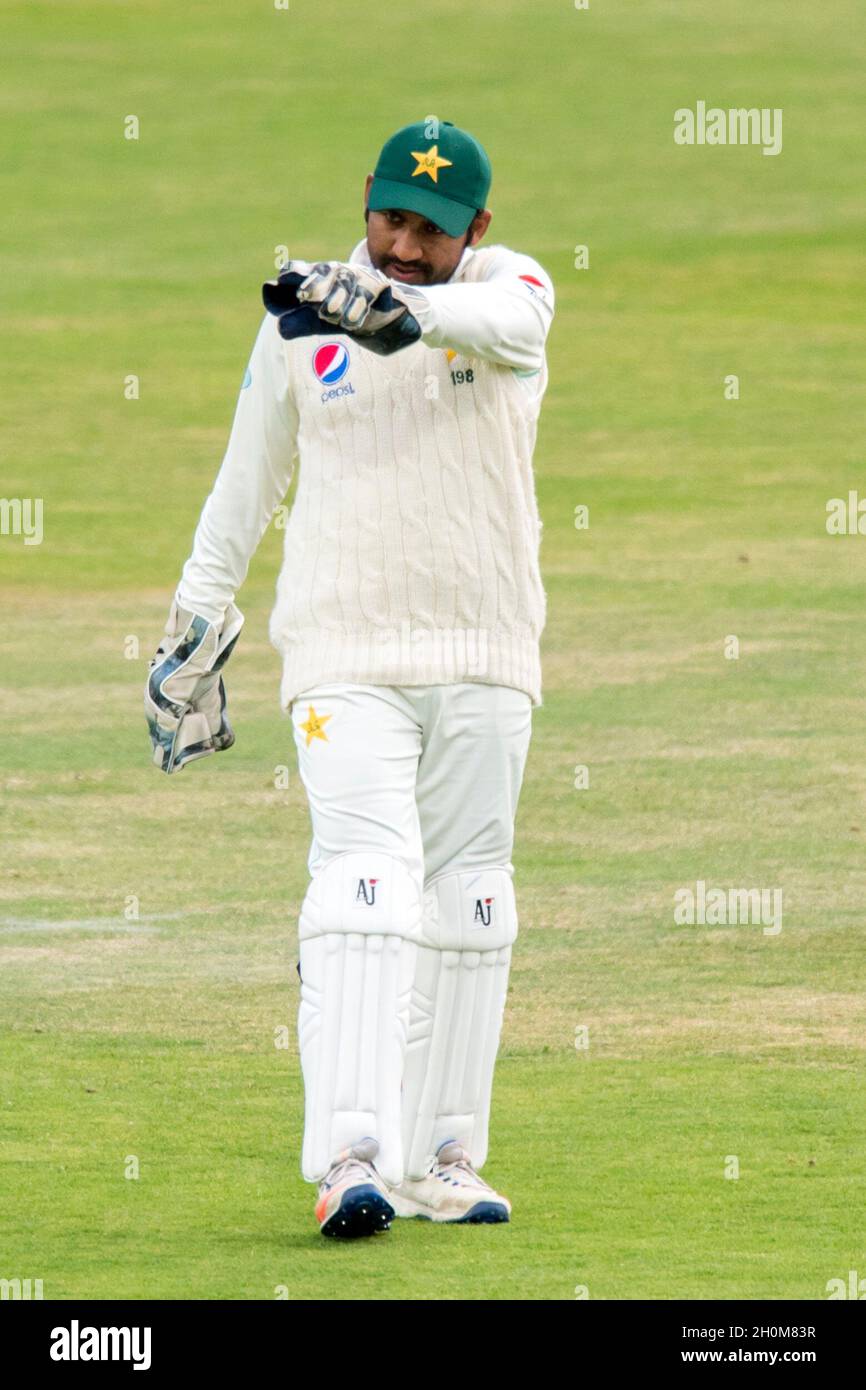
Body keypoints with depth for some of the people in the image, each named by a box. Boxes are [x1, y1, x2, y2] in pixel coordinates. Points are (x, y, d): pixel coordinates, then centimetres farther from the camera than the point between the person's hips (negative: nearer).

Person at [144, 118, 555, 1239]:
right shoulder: (298, 322, 5)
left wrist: (397, 309, -43)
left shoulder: (507, 288, 2)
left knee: (466, 905, 6)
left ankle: (440, 1165, 13)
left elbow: (505, 320, -25)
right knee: (366, 886, -16)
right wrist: (196, 631, 13)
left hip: (483, 657, 2)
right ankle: (350, 1160, -27)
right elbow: (247, 482, 14)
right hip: (345, 655, -2)